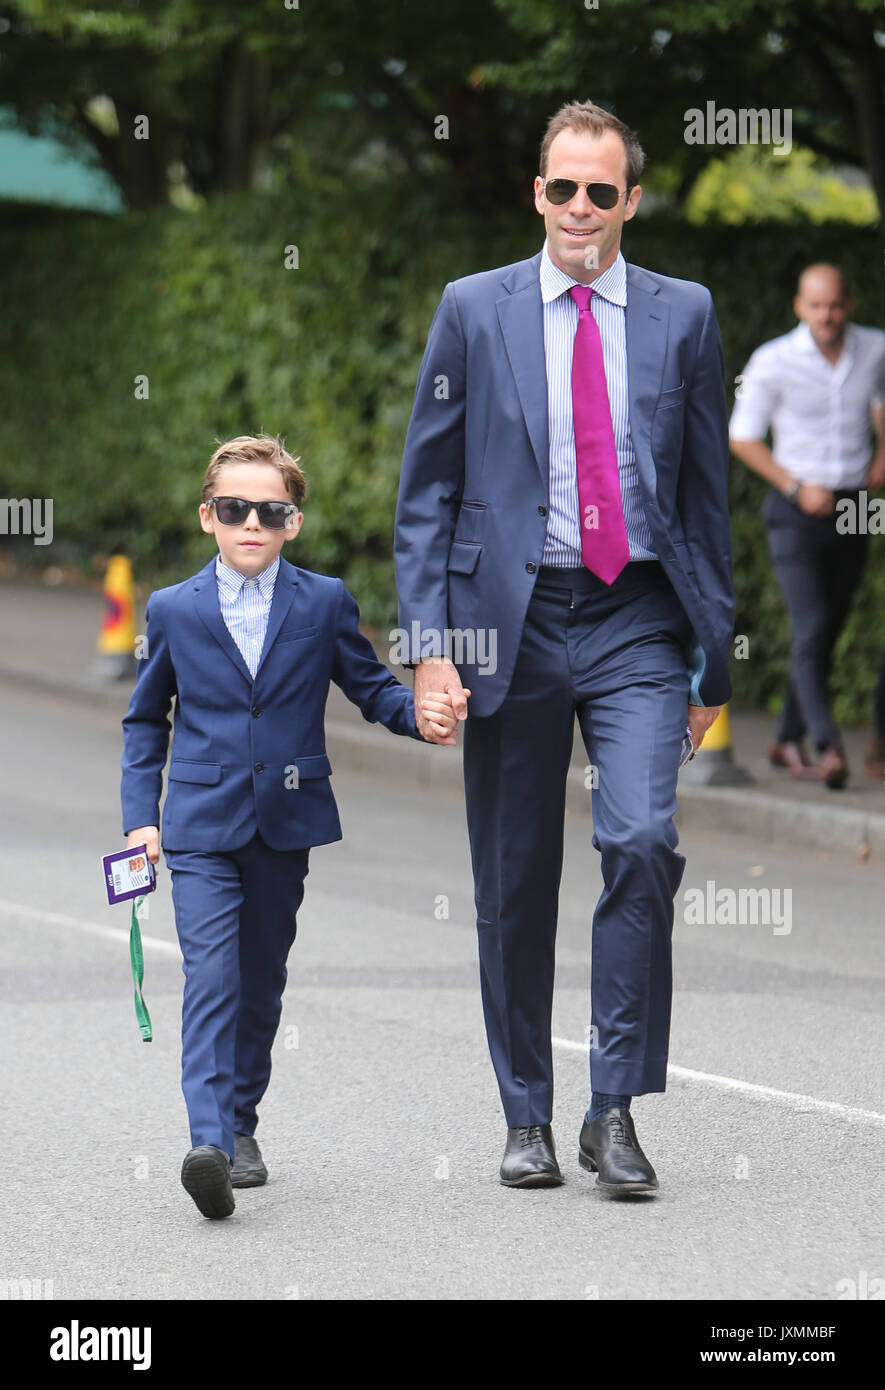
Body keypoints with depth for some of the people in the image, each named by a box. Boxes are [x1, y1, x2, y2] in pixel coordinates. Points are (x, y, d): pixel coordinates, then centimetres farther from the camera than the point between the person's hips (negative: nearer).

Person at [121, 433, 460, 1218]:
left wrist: (419, 714, -13)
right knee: (212, 976, -16)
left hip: (286, 822, 2)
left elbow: (371, 686, 10)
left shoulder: (324, 604, 3)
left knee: (261, 979, 12)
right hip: (201, 828, -2)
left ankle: (241, 1123, 27)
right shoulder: (174, 611, 3)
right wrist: (141, 816, 5)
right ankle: (209, 1143, -26)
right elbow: (146, 720, 13)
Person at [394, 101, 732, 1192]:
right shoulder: (474, 311, 4)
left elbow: (706, 493, 10)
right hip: (513, 620, 0)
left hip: (638, 621, 0)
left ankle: (614, 1112, -9)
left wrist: (714, 655, 8)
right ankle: (527, 1120, 19)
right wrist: (429, 641, -4)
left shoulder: (683, 315, 6)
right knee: (514, 884, 5)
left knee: (643, 841, -18)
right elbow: (426, 492, 5)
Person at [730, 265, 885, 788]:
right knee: (811, 631, -16)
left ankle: (789, 741, 26)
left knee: (826, 634, 11)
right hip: (795, 514, -4)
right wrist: (797, 488, -12)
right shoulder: (772, 362, -11)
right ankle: (829, 748, -24)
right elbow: (743, 437, -3)